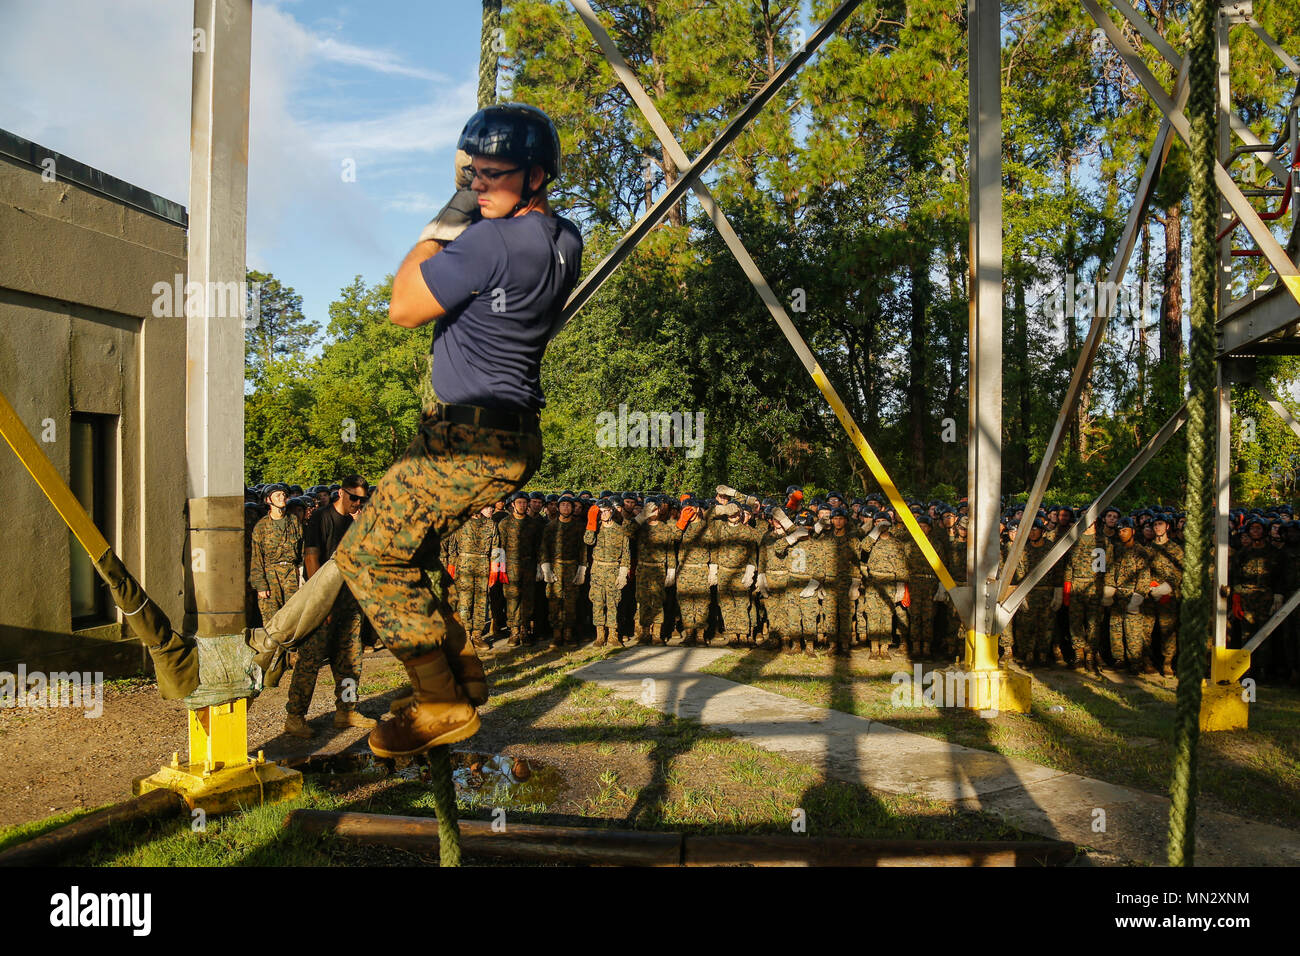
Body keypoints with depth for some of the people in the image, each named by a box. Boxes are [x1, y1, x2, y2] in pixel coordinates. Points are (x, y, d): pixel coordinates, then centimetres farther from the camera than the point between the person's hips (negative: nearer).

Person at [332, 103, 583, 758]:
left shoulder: (490, 241, -21)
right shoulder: (563, 239, 9)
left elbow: (404, 307, -11)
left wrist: (441, 226, 0)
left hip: (473, 444, -10)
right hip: (510, 439, 10)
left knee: (367, 556, -3)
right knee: (394, 553, 19)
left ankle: (444, 705, 4)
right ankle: (464, 675, 26)